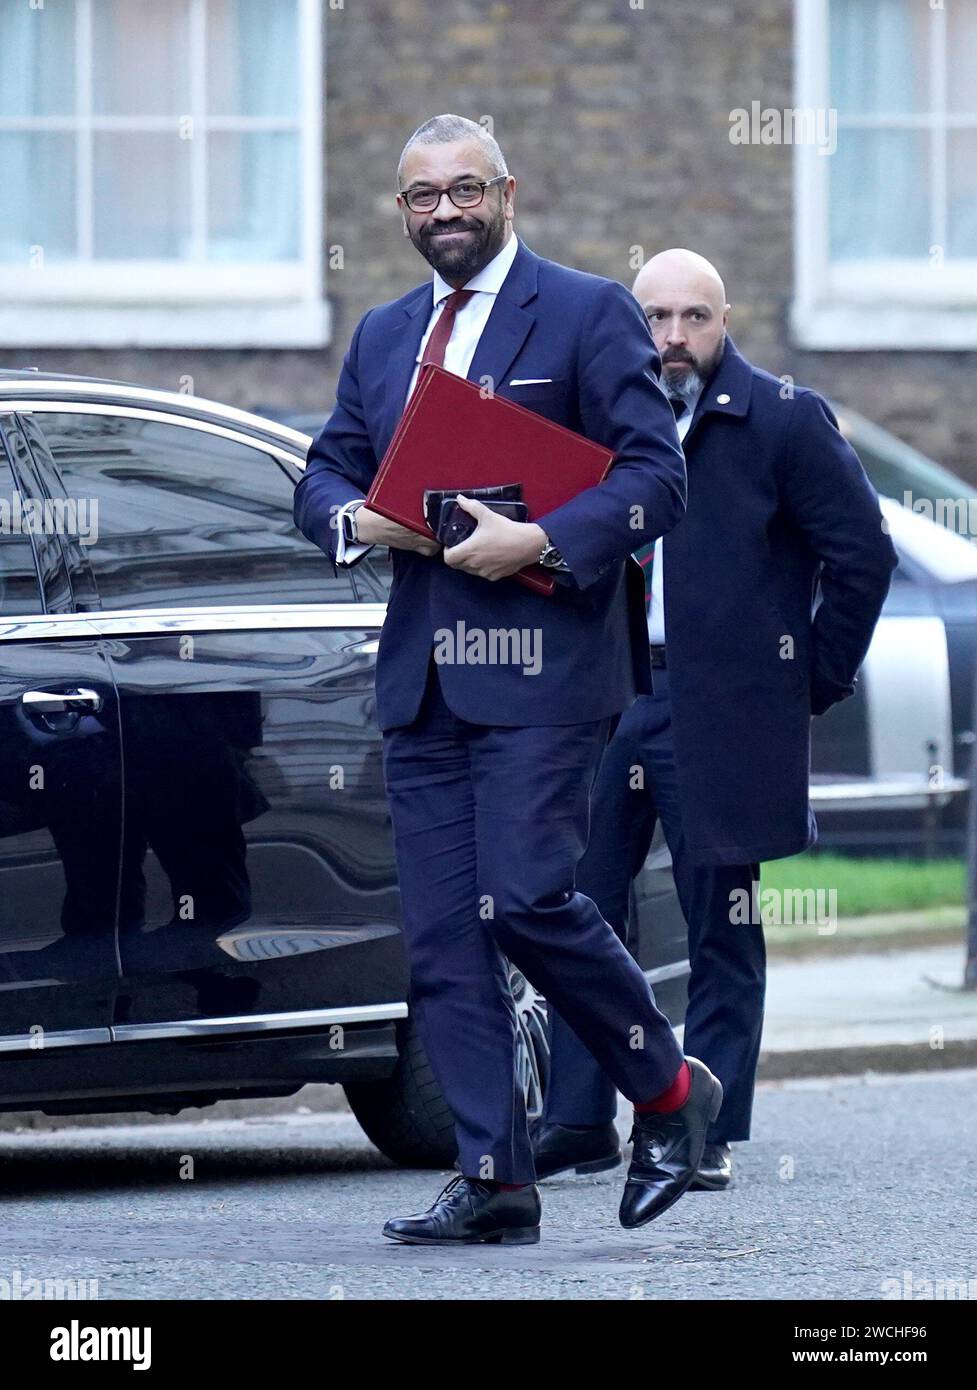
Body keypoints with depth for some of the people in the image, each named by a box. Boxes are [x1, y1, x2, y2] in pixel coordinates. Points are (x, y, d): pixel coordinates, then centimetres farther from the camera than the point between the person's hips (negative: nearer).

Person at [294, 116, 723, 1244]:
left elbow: (655, 474, -7)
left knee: (526, 900, -15)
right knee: (442, 938, 1)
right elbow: (324, 471, 22)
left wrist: (541, 542, -19)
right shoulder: (384, 337, 18)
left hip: (543, 670, -6)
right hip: (421, 675, 6)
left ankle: (669, 1090, 7)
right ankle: (494, 1182, 3)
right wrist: (357, 518, -2)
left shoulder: (587, 314, -1)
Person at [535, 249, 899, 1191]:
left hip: (721, 714, -4)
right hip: (609, 697, 4)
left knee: (721, 930, 1)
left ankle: (710, 1133, 6)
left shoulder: (782, 421, -3)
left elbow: (862, 552, -2)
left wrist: (816, 679, -1)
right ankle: (578, 1120, 10)